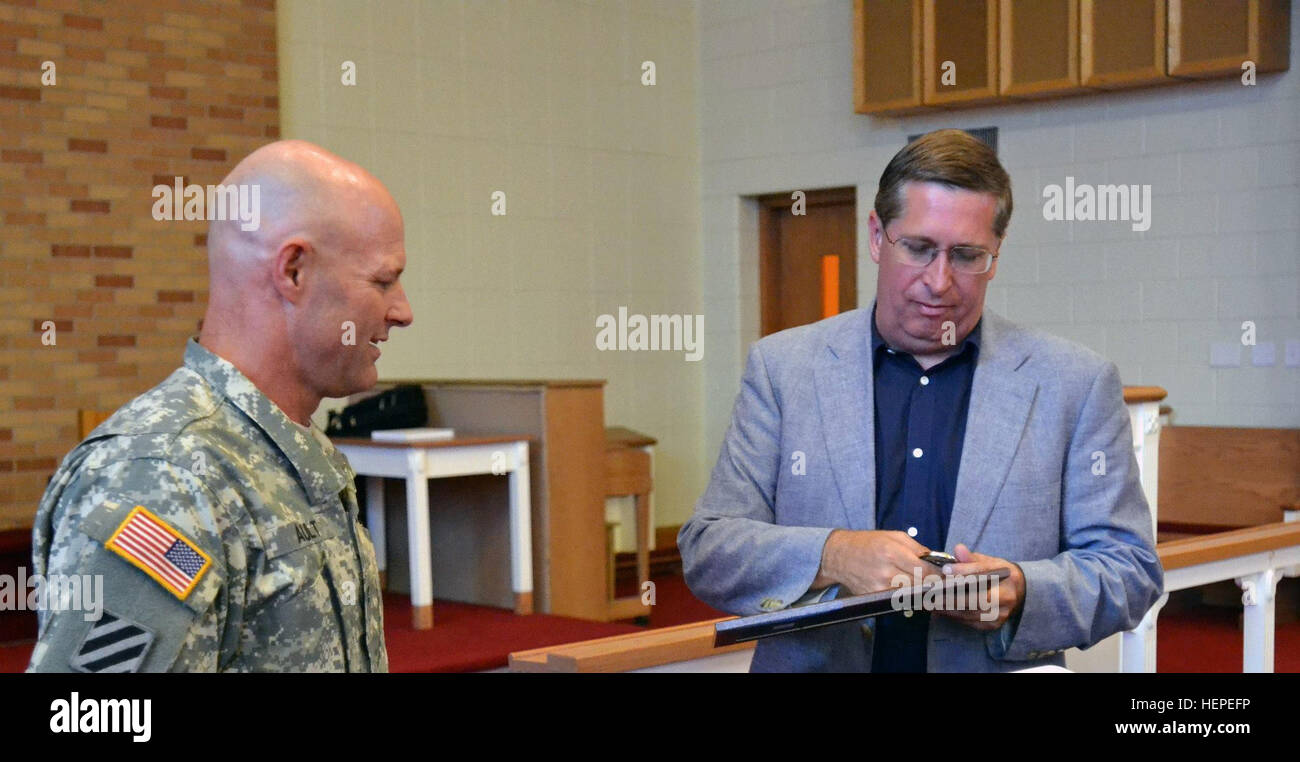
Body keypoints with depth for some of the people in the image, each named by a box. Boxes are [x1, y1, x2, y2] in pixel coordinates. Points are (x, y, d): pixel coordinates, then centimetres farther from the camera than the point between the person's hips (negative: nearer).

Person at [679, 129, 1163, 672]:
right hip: (814, 662, 1)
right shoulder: (781, 367, 5)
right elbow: (706, 550, 2)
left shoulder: (1077, 383, 5)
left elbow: (1131, 568, 6)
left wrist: (1020, 595, -13)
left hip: (998, 666, -1)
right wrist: (831, 557, -16)